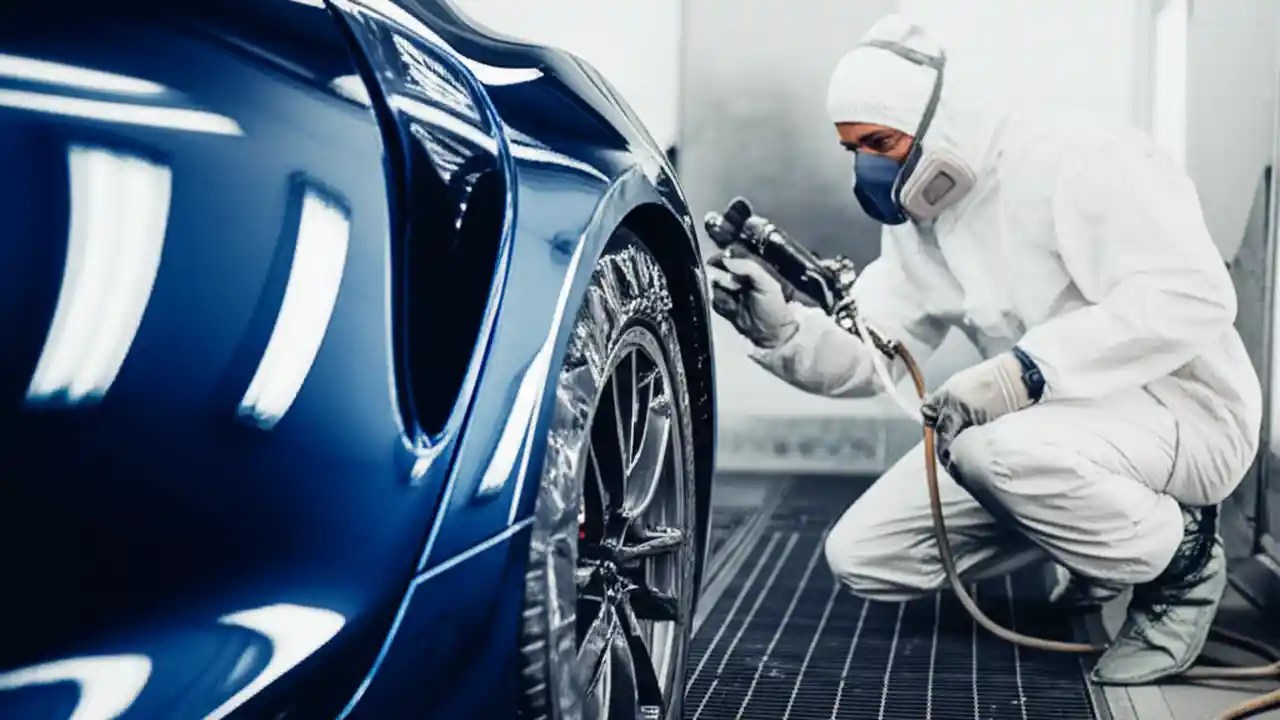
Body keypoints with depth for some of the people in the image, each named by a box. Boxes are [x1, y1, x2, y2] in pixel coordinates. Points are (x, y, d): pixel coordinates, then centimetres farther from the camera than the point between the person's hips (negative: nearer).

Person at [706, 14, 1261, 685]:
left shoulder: (1078, 159, -19)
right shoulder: (917, 218, 7)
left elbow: (1192, 296, -30)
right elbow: (867, 353, 3)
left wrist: (1025, 371, -36)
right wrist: (780, 328, -18)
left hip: (1179, 410, -8)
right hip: (1041, 423, 8)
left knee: (998, 450, -39)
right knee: (862, 555, -2)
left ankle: (1180, 563, -9)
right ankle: (1099, 534, 14)